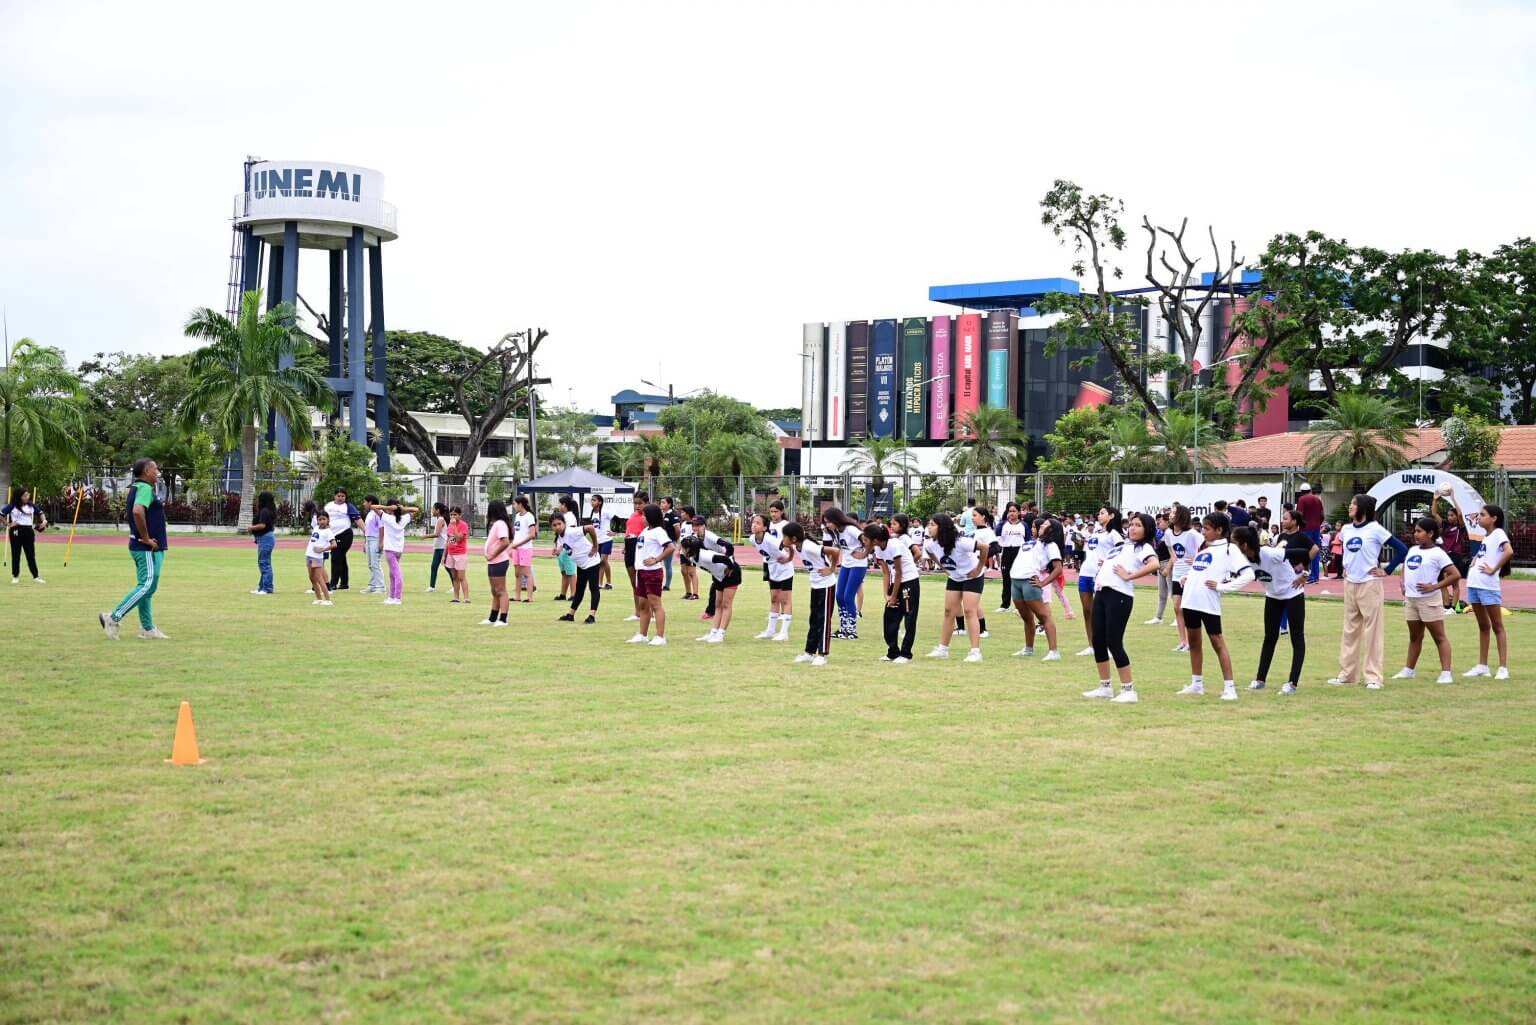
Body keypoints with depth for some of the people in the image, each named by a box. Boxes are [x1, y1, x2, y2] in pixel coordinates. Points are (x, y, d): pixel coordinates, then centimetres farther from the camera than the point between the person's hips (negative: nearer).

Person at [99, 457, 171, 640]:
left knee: (146, 587, 12)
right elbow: (138, 511, -32)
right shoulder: (145, 488, -16)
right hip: (148, 549, -11)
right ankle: (113, 618, -11)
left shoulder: (138, 488, 16)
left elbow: (136, 512, 28)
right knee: (147, 586, -11)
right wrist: (146, 538, -23)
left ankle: (147, 629, 15)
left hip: (145, 548, 11)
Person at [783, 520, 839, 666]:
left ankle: (822, 655, 3)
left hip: (826, 586, -9)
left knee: (824, 620, -3)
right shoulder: (797, 547, -2)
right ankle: (810, 652, 22)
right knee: (813, 620, 14)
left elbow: (836, 551, -31)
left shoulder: (809, 547, -28)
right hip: (815, 586, 9)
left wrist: (832, 569, -20)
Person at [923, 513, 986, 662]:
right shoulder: (931, 544, -14)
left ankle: (976, 651, -13)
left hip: (972, 577, -7)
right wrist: (943, 567, 6)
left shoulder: (960, 542, -34)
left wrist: (979, 569, -25)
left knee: (969, 611, -14)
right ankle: (943, 649, 20)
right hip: (954, 578, 7)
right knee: (949, 611, 10)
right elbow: (929, 552, 12)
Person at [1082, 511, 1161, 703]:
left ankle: (1128, 690, -1)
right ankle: (1105, 687, 20)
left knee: (1114, 643, -8)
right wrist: (1100, 575, 13)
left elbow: (1154, 565, -21)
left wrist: (1129, 576, -16)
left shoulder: (1144, 548, -1)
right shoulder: (1121, 545, 22)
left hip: (1119, 595, -8)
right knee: (1098, 641, 8)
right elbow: (1103, 562, 34)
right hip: (1101, 592, 8)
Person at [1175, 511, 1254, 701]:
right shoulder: (1202, 547, 17)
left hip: (1209, 604, -7)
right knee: (1194, 642, 13)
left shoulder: (1228, 549, -5)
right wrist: (1187, 578, 10)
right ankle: (1197, 684, 23)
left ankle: (1229, 687, -3)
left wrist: (1222, 586, -14)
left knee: (1217, 642, -5)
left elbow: (1248, 574, -13)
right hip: (1191, 600, 7)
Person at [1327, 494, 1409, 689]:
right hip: (1350, 584, 6)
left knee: (1373, 631, -3)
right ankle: (1346, 673, 18)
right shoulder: (1346, 530, 7)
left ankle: (1373, 676, 0)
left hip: (1370, 584, -6)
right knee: (1350, 630, 11)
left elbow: (1402, 549, -10)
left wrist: (1387, 571, -10)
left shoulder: (1375, 529, -10)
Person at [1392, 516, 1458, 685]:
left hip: (1429, 600, -7)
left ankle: (1446, 673, -6)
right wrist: (1403, 583, 11)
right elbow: (1405, 567, 29)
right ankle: (1409, 669, 27)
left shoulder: (1438, 553, -11)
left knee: (1439, 637, -4)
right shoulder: (1412, 550, 11)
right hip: (1410, 600, 7)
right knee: (1414, 637, 18)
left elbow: (1455, 575, -16)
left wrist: (1435, 587, -18)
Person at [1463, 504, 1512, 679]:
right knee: (1483, 626, 14)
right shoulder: (1485, 536, 15)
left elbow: (1509, 551, -27)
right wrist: (1474, 561, 12)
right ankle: (1482, 666, 20)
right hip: (1474, 584, 8)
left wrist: (1494, 570, -21)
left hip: (1489, 586, -8)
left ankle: (1503, 668, -2)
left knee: (1497, 626, -4)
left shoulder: (1498, 533, -9)